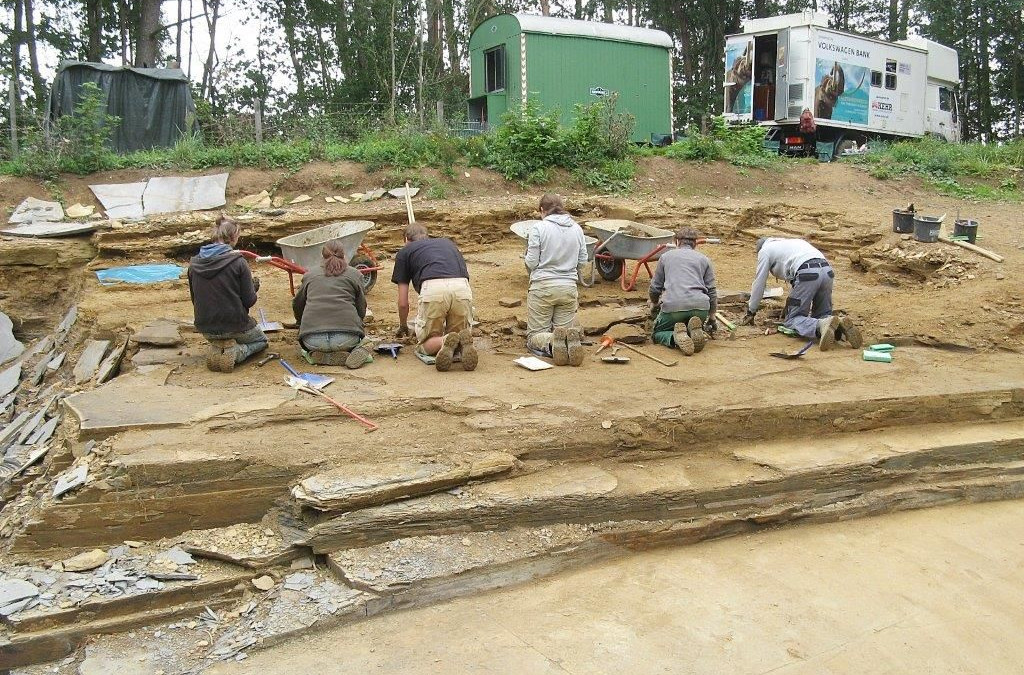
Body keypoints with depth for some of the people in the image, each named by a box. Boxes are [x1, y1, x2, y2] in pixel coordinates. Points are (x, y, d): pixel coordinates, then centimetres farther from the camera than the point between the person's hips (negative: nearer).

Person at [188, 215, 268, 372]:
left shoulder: (194, 263, -2)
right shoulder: (238, 262, -17)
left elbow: (195, 300, 8)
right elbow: (249, 301, -13)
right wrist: (254, 286, 7)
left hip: (205, 329, 5)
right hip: (235, 325, -5)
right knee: (261, 340, 26)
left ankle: (217, 348, 6)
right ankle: (234, 353, -4)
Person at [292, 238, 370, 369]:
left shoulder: (309, 275, 21)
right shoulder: (355, 274, 14)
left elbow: (297, 305, 32)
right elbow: (361, 310, 12)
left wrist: (302, 324, 53)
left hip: (313, 340, 1)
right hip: (347, 337, -1)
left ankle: (322, 356, -1)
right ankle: (355, 350, -4)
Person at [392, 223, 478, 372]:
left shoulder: (404, 252, 27)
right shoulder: (448, 242, 37)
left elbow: (403, 303, 25)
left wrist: (403, 327, 45)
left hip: (433, 289, -3)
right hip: (463, 288, 3)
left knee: (424, 344, 15)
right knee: (458, 334, 22)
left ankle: (444, 342, -19)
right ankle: (463, 344, -14)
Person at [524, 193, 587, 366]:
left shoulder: (538, 228, -7)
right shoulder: (577, 228, 5)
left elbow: (531, 263, -8)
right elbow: (582, 261, 11)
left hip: (542, 286, -3)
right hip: (569, 286, 4)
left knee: (535, 335, 7)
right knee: (565, 329, 16)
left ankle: (550, 342, -28)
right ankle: (571, 339, -21)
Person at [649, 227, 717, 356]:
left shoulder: (666, 256, 20)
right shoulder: (704, 259, 21)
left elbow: (655, 288, 21)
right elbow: (712, 292, 17)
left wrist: (655, 303, 43)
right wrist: (711, 317, 31)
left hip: (673, 306, -2)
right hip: (700, 307, 2)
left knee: (658, 333, 20)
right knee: (696, 332, 30)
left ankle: (676, 338, -15)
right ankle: (694, 332, -8)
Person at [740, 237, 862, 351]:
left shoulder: (765, 250, 20)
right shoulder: (791, 242, 40)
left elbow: (759, 284, 20)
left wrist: (750, 312, 30)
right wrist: (788, 308, 48)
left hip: (807, 274, -6)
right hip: (827, 271, 7)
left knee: (792, 320, 2)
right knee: (822, 316, 18)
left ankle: (822, 326, -27)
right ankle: (841, 326, -14)